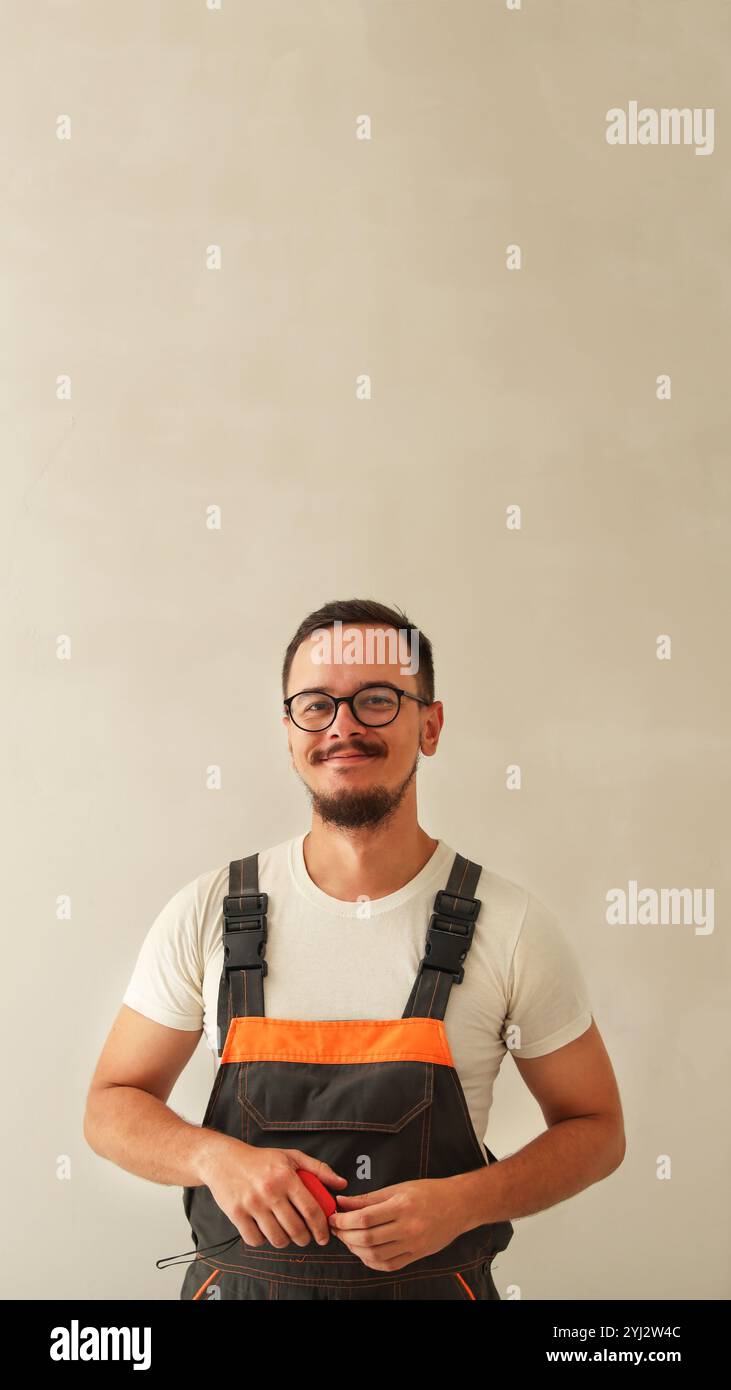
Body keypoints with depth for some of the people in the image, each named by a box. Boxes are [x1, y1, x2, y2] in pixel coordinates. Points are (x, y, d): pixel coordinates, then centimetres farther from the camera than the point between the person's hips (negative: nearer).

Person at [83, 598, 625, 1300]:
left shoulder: (511, 926, -11)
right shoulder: (204, 913, -8)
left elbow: (595, 1128, -1)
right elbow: (112, 1106, 1)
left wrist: (464, 1201, -18)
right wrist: (216, 1157, -19)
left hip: (434, 1282, -1)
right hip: (239, 1279, 1)